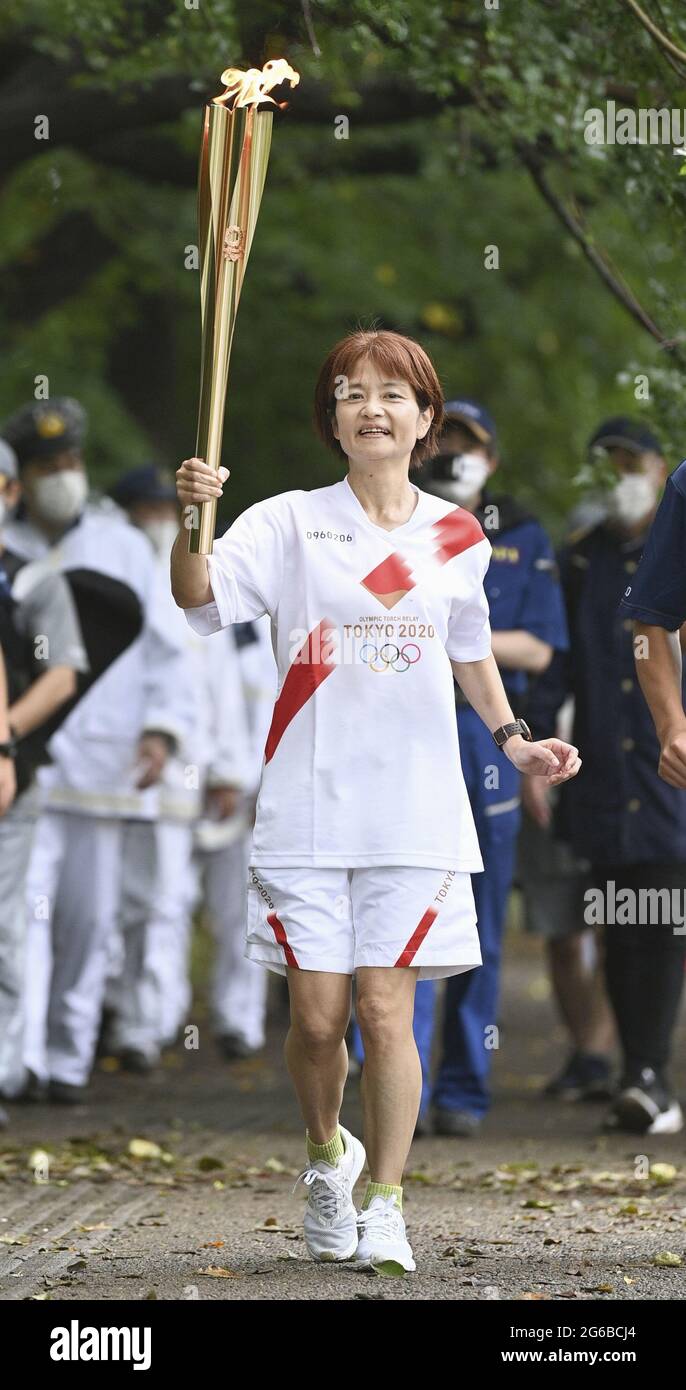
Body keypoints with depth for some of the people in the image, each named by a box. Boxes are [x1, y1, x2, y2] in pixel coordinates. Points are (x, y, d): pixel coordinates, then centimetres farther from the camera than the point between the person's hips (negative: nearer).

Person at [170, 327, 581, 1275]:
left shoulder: (458, 538, 9)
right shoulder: (291, 524, 0)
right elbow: (202, 597, -16)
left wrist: (513, 739, 13)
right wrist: (193, 523, -34)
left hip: (415, 814, 1)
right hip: (308, 813, -1)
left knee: (386, 1010, -5)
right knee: (317, 1018, 1)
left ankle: (384, 1206, 4)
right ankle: (327, 1157, 30)